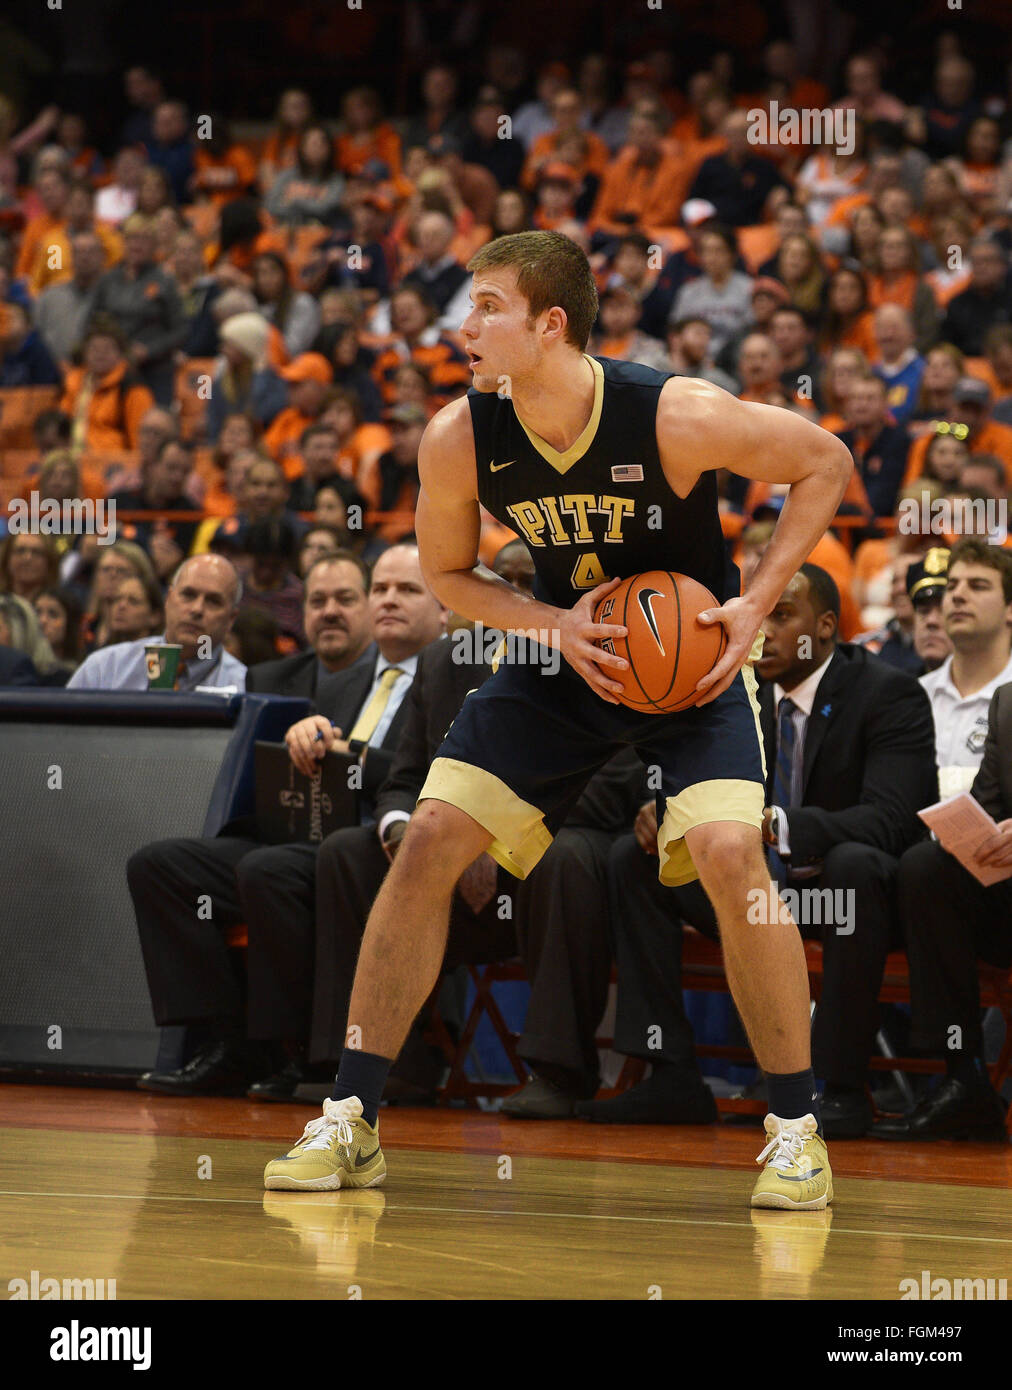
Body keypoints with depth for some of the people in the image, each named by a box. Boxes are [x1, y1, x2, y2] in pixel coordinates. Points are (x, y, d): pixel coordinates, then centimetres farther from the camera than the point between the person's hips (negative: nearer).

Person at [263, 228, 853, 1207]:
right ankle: (351, 1121, 2)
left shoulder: (680, 417, -28)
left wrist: (757, 603, -18)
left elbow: (825, 463, -12)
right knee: (430, 840, -7)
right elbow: (448, 574, 0)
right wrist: (556, 626, -17)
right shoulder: (458, 439, -17)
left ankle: (795, 1127, -7)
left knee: (730, 852, -23)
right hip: (562, 651, 3)